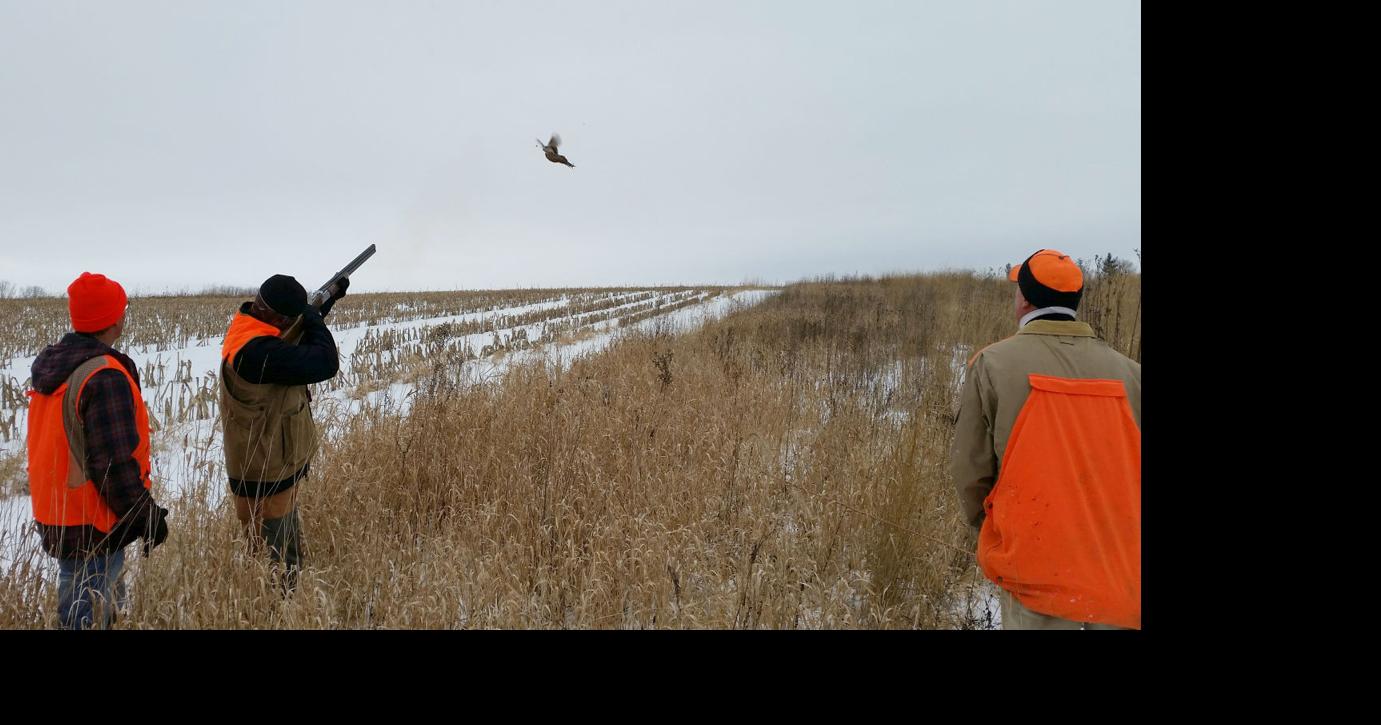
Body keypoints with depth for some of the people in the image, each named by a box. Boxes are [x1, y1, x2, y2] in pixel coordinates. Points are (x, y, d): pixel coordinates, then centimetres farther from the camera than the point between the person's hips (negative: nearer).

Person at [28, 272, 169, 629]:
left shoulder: (51, 365, 6)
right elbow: (116, 464, -24)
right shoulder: (104, 376, -24)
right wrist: (149, 516, -13)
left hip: (55, 512, 10)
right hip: (91, 524, -10)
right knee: (87, 615, 1)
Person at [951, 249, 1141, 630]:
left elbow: (970, 468, -6)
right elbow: (1132, 467, 2)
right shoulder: (1126, 370, 0)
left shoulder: (993, 363, -8)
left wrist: (987, 525, 11)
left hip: (1039, 568, -2)